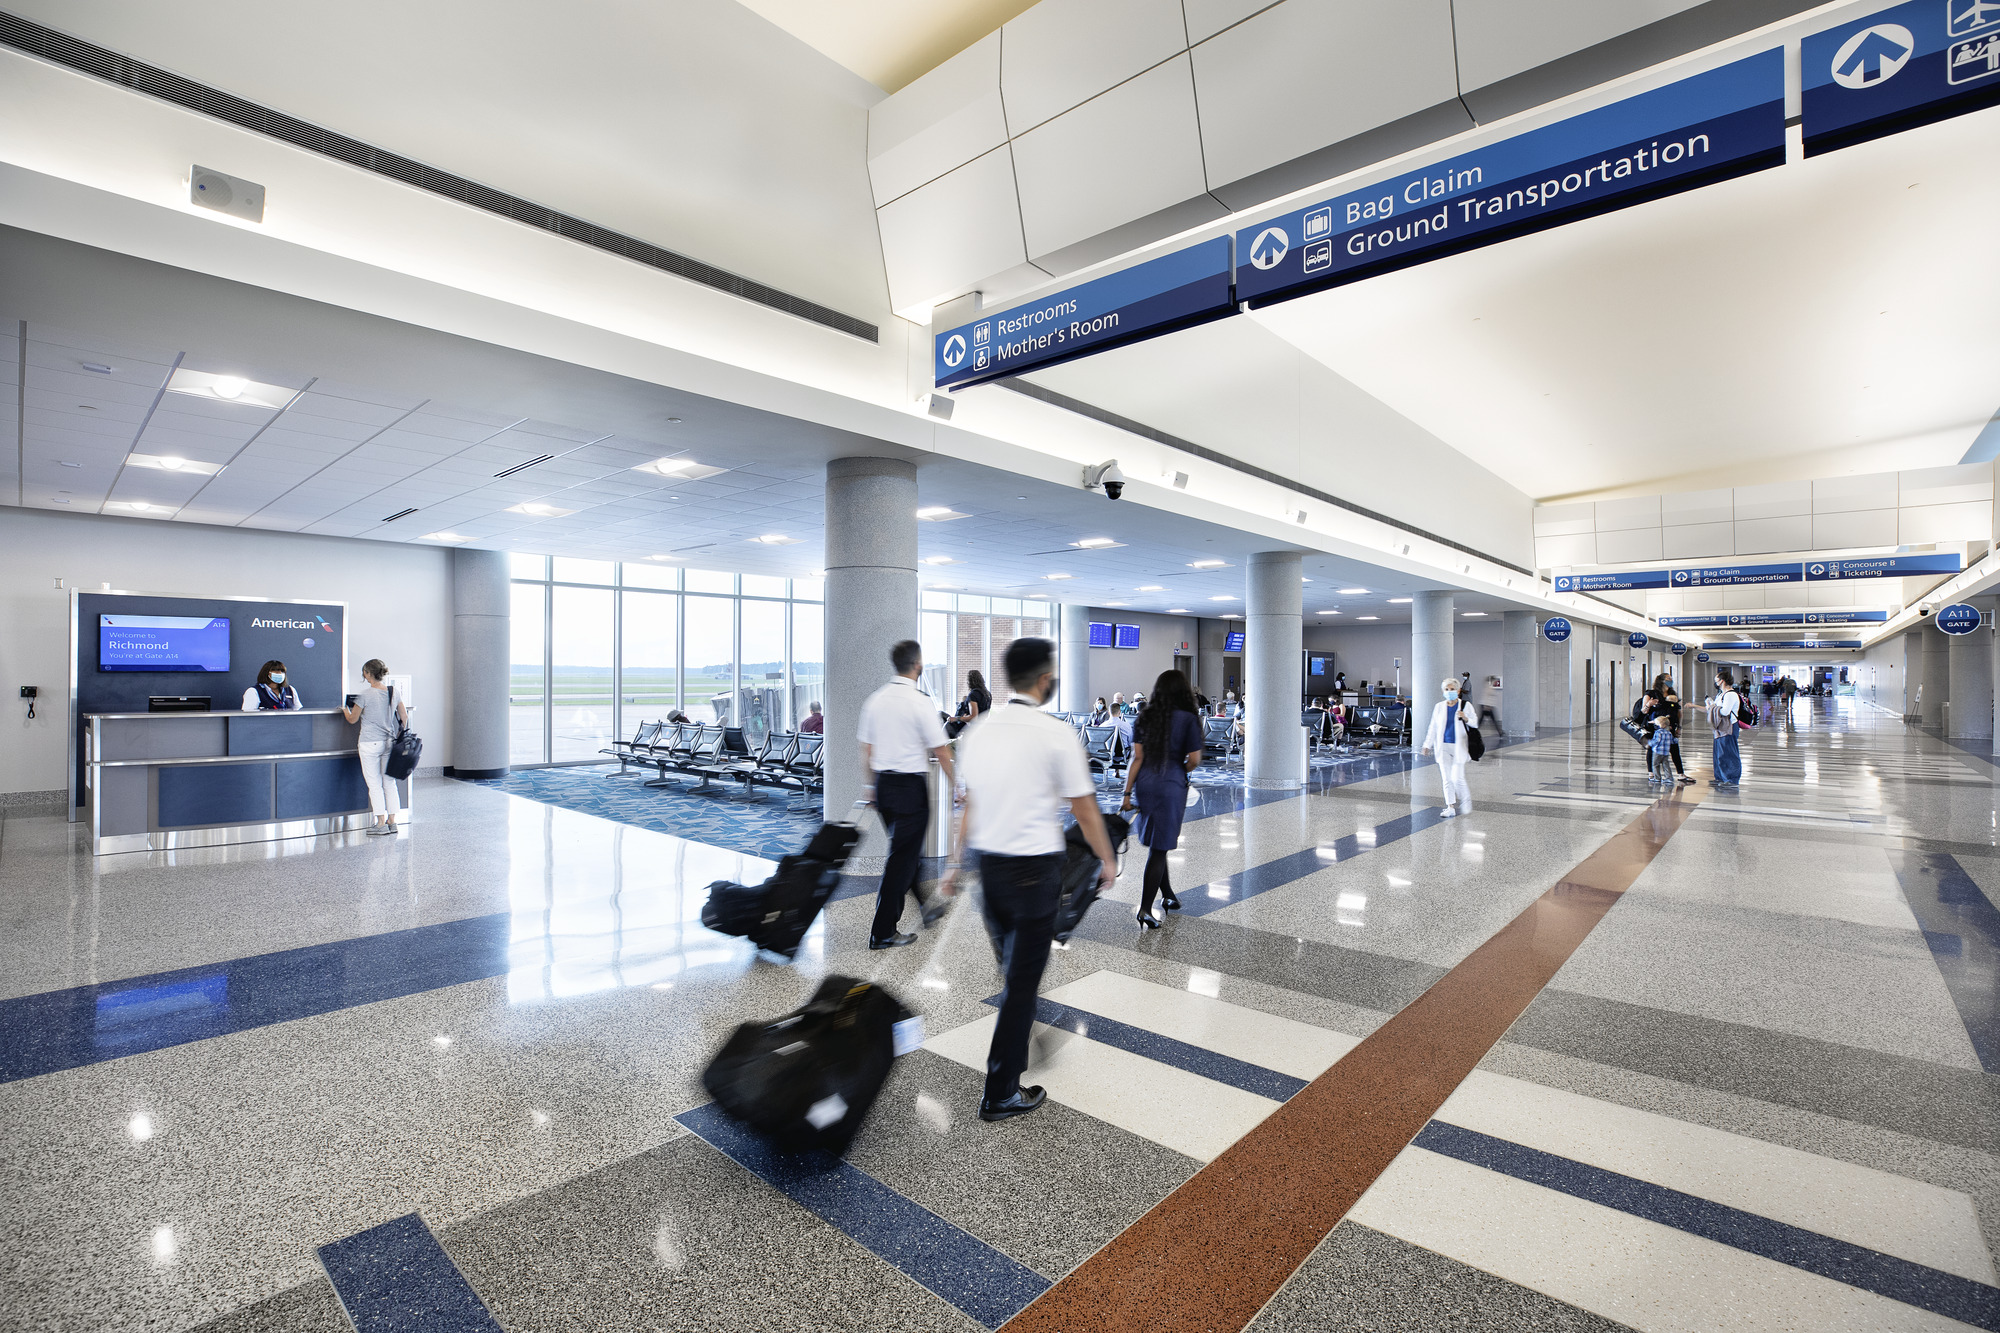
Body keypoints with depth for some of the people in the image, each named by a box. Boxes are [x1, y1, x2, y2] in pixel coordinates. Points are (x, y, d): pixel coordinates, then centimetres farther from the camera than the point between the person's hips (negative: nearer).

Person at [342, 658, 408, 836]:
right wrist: (399, 737, 20)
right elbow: (404, 718, 8)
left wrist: (345, 710, 20)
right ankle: (392, 822, 14)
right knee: (389, 783, 10)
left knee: (374, 784, 1)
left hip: (370, 744, -5)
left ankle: (381, 824, 3)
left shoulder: (365, 695, -12)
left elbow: (352, 719, 0)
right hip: (390, 742, 5)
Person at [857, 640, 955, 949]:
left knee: (907, 850, 21)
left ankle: (926, 907, 38)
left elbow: (866, 747, 10)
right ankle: (882, 933, 6)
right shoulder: (921, 702, -15)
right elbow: (941, 750, -12)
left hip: (883, 784, 7)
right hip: (911, 785, -7)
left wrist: (869, 786, 20)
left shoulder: (875, 700, 4)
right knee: (903, 857, 1)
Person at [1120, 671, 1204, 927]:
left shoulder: (1144, 718, 3)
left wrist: (1127, 793, 1)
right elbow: (1194, 760, -9)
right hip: (1171, 787, -4)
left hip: (1144, 784, 4)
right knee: (1159, 848, 1)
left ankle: (1167, 896, 32)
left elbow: (1137, 758, 0)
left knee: (1157, 844, 17)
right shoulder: (1188, 719, -6)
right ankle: (1145, 909, -2)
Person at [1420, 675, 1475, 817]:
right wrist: (1427, 745, 11)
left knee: (1457, 778, -9)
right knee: (1447, 779, 2)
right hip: (1443, 746, 3)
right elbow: (1433, 727, 14)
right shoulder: (1439, 707, 10)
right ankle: (1450, 808, 8)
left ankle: (1466, 802, 16)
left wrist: (1466, 719, -19)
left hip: (1459, 746, -3)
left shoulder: (1465, 705, 2)